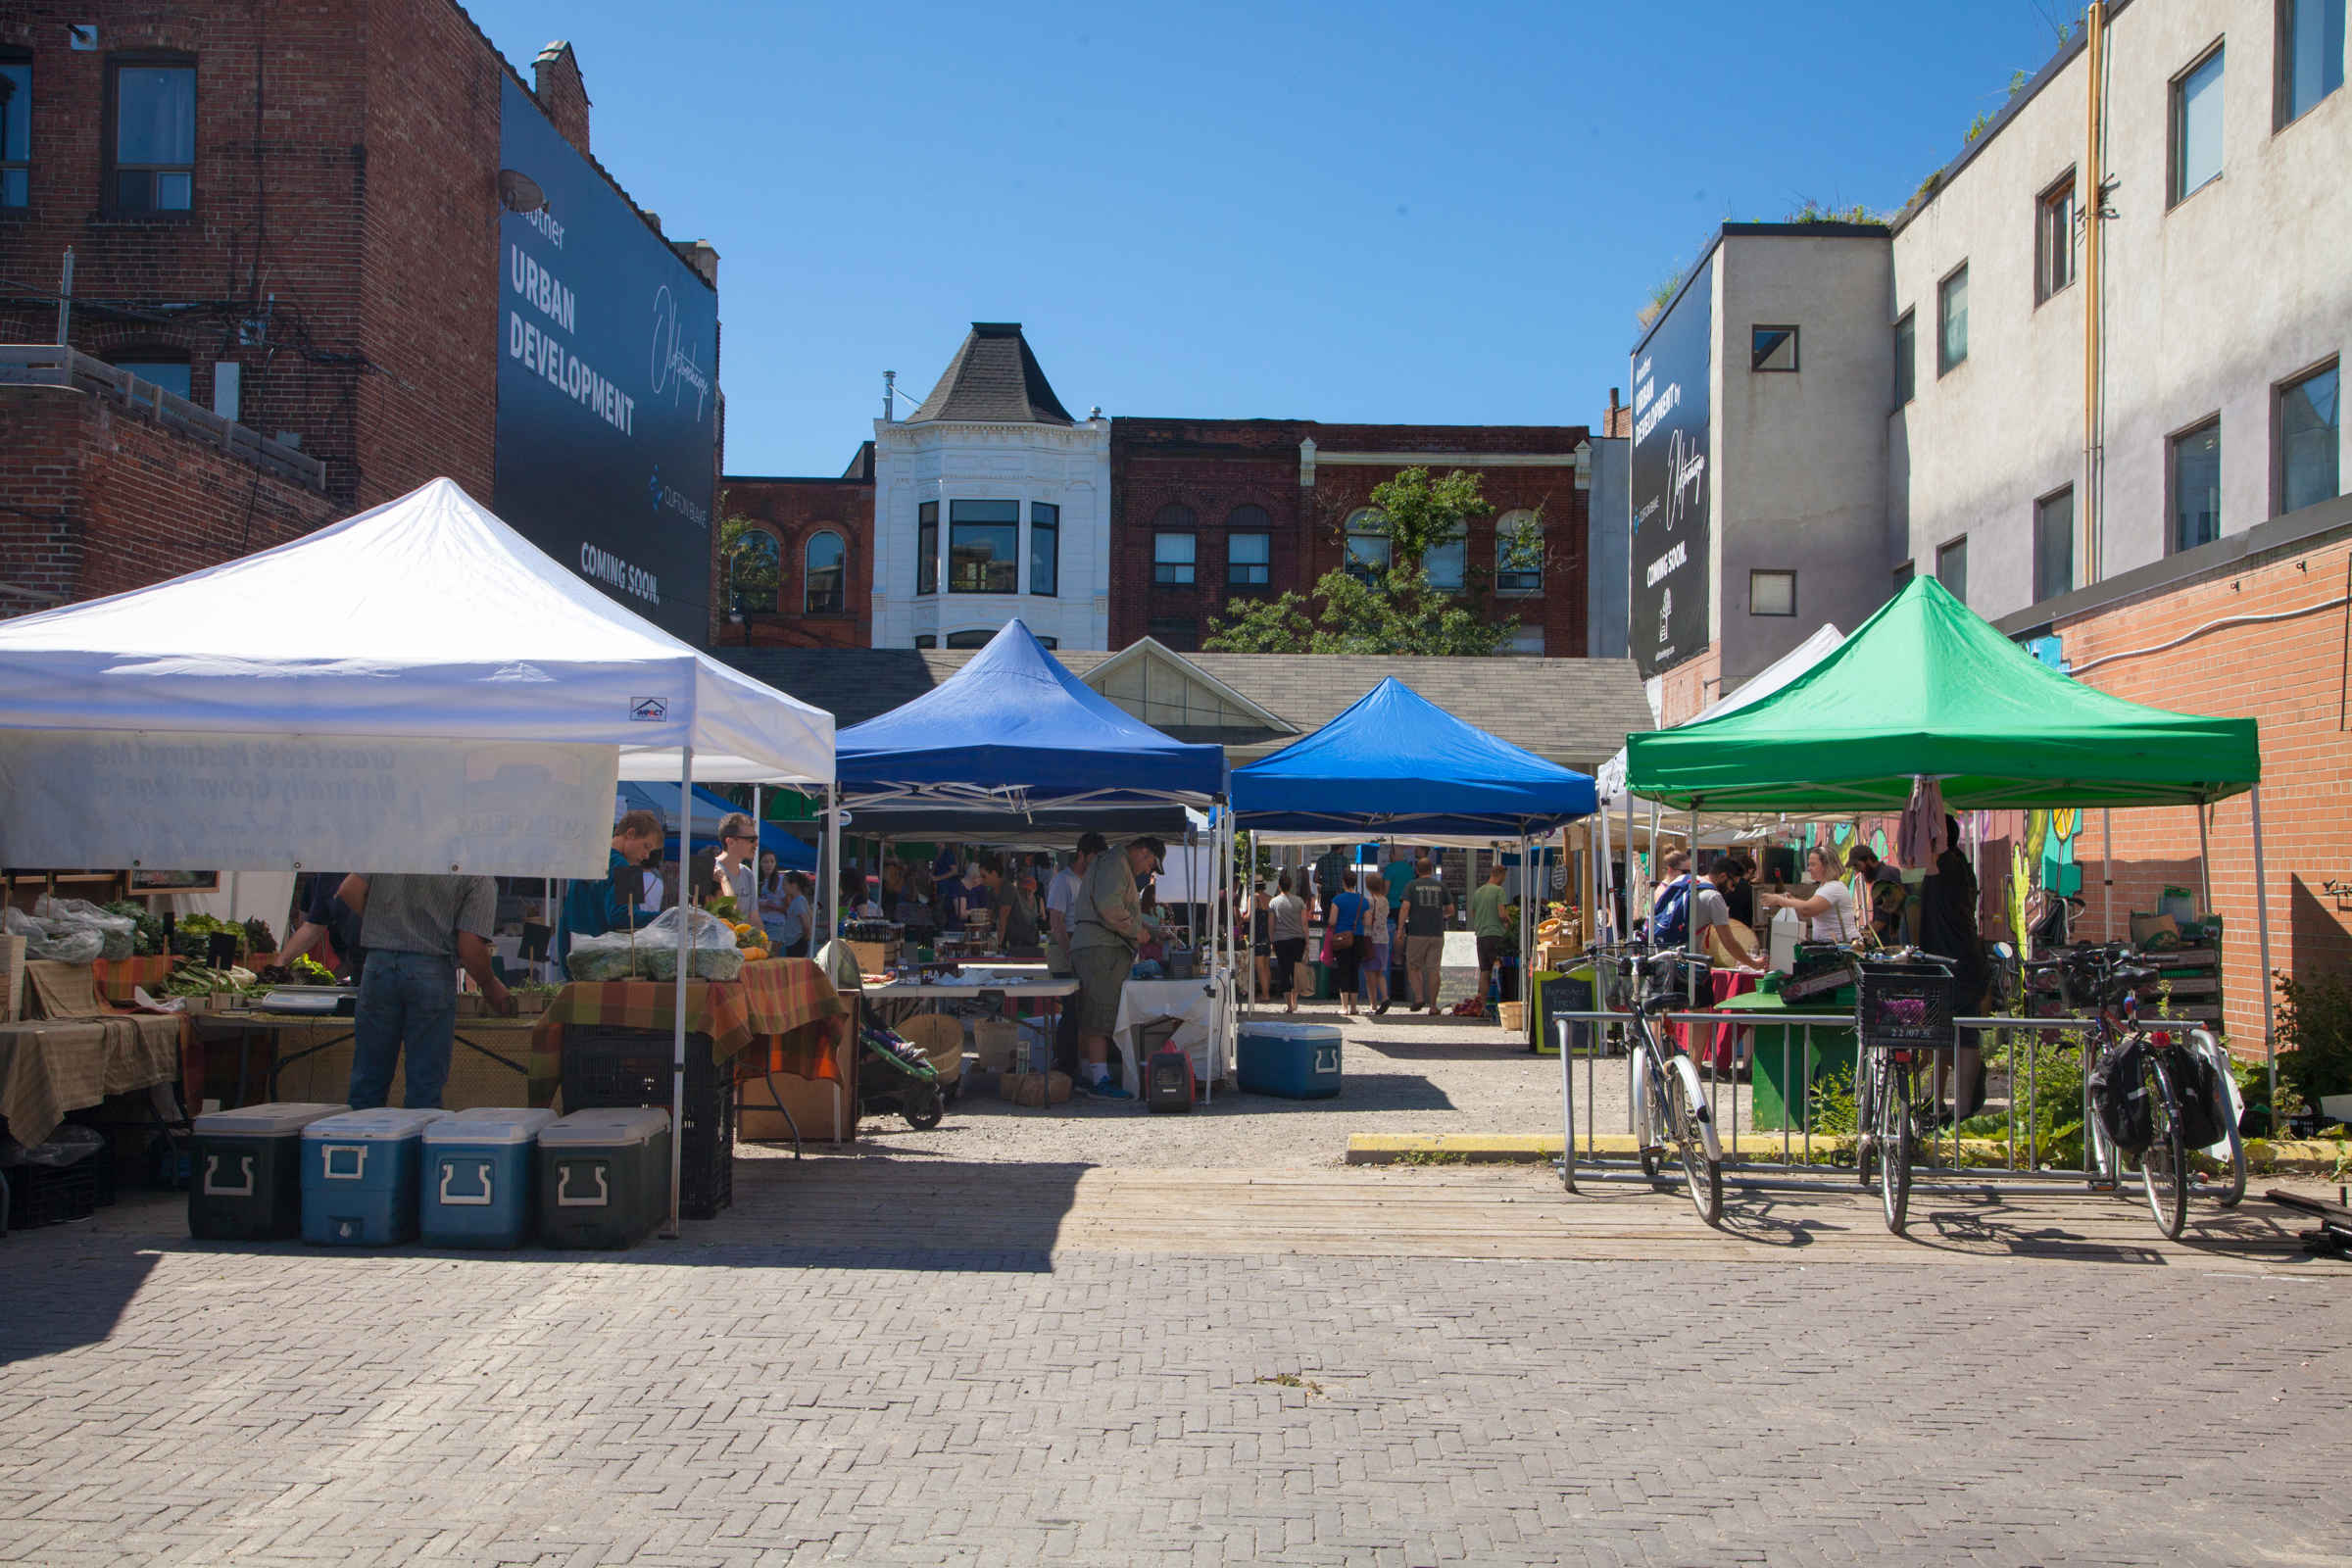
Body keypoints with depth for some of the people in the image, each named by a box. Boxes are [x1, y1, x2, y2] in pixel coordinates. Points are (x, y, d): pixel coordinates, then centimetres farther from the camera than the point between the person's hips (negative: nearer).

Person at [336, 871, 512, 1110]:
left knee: (368, 1081, 12)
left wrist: (384, 924, 16)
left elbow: (349, 891, 3)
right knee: (426, 1087, 6)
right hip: (432, 971, -3)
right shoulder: (480, 879, -6)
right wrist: (490, 986, 6)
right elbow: (469, 947, -11)